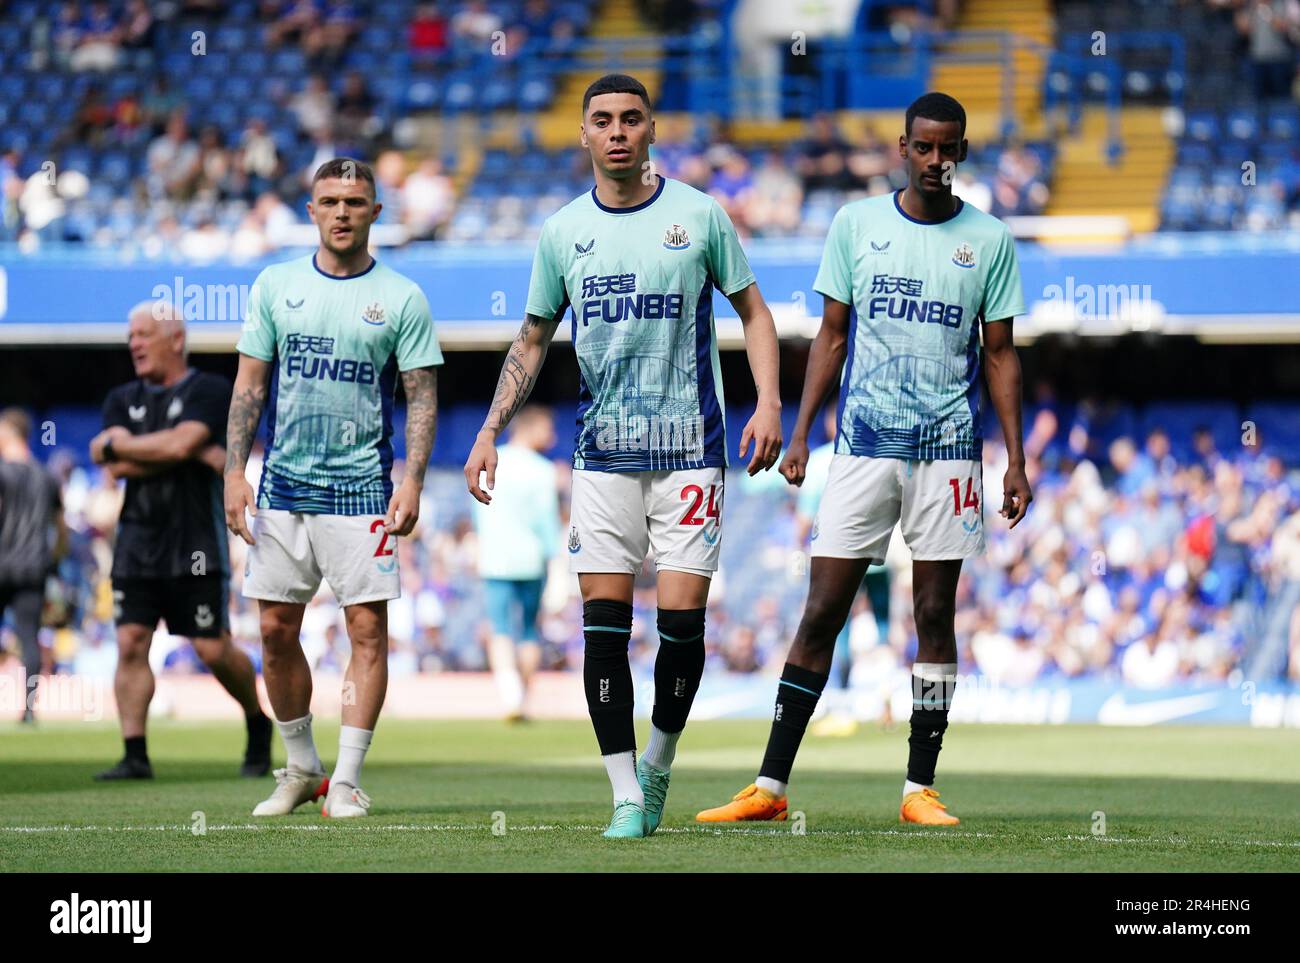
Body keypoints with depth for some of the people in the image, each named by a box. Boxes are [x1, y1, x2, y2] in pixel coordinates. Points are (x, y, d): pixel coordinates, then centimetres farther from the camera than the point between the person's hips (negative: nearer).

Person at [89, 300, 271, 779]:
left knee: (213, 649, -3)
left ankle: (257, 722, 22)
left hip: (195, 546, -4)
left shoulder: (210, 392, -3)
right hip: (137, 543, 5)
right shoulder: (123, 398, 13)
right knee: (130, 644, -6)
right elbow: (118, 467, -3)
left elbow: (179, 443, -19)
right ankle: (135, 754, -5)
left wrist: (114, 444, -6)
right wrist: (193, 453, -10)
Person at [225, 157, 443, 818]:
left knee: (368, 628, -7)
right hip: (282, 485, 3)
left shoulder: (401, 298, 0)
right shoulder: (276, 285, 7)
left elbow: (422, 397, 1)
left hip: (361, 487, -3)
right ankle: (300, 769, 21)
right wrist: (234, 471, 0)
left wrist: (412, 481, -11)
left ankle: (346, 781, -3)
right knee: (276, 629, 6)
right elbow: (250, 384, 9)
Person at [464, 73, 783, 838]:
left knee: (683, 619, -6)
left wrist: (769, 404, -7)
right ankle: (627, 798, -1)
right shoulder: (563, 231, 8)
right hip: (604, 455, 2)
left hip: (689, 451, -2)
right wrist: (491, 431, 8)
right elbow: (532, 343, 17)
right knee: (604, 623, -5)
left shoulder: (698, 215, 1)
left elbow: (754, 312, 7)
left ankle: (659, 764, 17)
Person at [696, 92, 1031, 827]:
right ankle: (770, 787, -1)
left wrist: (1017, 459, 1)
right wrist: (801, 431, 3)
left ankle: (921, 788, 8)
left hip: (949, 449, 0)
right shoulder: (856, 224, 5)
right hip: (864, 444, 0)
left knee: (936, 614, 1)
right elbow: (832, 335, 10)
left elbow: (1001, 354, 7)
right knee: (822, 611, -3)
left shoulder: (990, 241, 4)